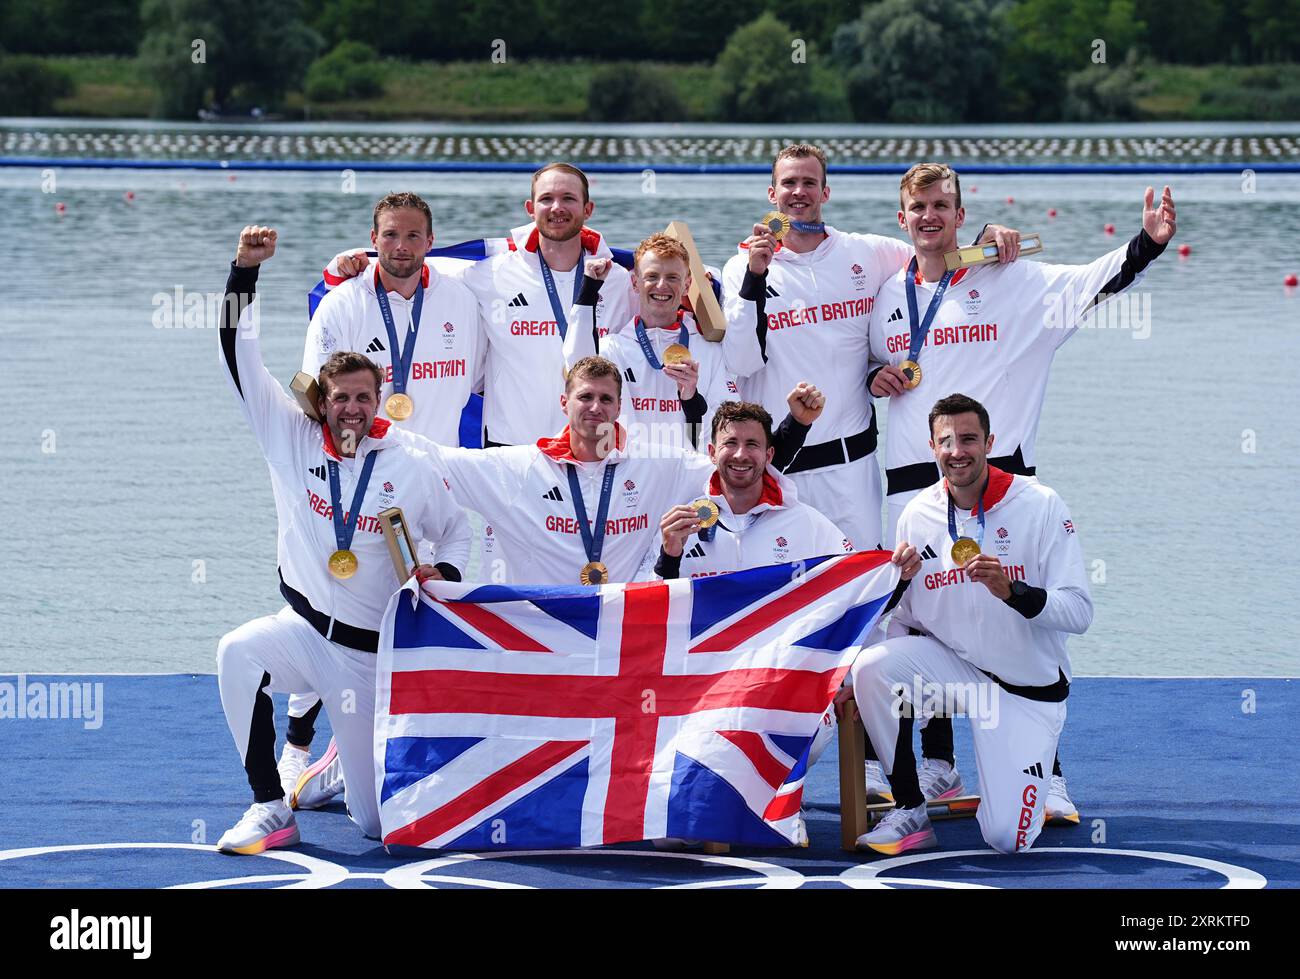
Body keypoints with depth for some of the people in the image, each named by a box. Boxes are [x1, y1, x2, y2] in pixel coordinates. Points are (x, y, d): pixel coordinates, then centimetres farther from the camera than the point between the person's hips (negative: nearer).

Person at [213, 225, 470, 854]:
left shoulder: (412, 465, -5)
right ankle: (270, 811, -24)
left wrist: (443, 575, -12)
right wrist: (245, 273, -13)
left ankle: (352, 761, 40)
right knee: (239, 652, -35)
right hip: (303, 629, 1)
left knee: (376, 819, -1)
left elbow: (456, 532, 10)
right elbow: (240, 359, -7)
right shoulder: (292, 438, -4)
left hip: (370, 648, -1)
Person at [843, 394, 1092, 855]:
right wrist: (865, 681, -10)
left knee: (1007, 839, -14)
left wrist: (1010, 591, -34)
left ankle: (1020, 785, 25)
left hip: (1028, 688, -3)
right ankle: (908, 812, -9)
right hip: (951, 667, 3)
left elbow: (1079, 612, -17)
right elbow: (903, 618, 6)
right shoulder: (917, 515, -1)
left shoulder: (1039, 505, -13)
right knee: (871, 667, -27)